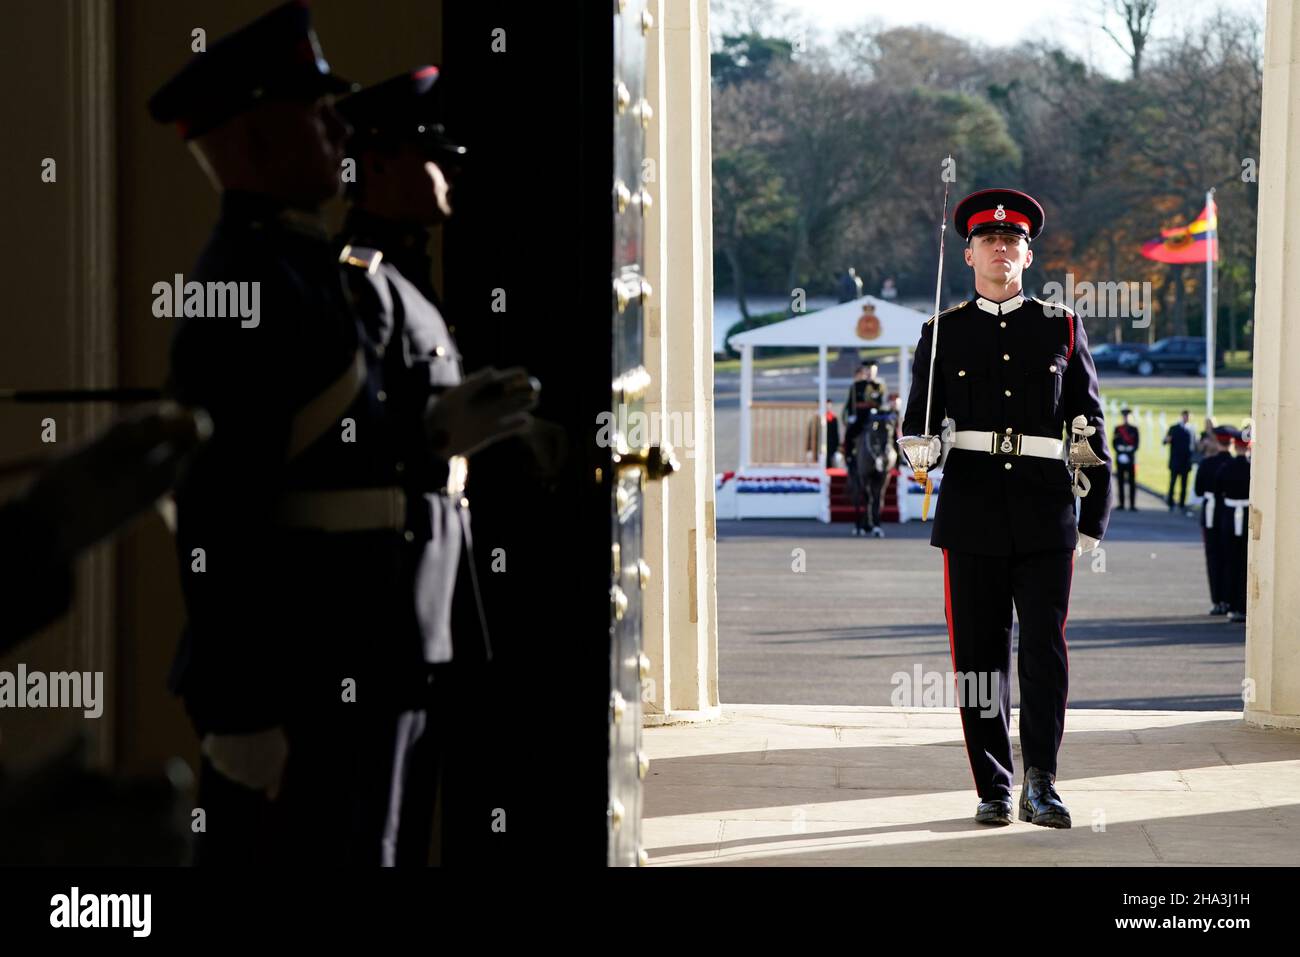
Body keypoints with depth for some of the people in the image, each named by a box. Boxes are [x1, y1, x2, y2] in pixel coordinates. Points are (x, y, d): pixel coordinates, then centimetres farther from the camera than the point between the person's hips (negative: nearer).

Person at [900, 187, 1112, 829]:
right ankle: (994, 788, 9)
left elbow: (1091, 427, 11)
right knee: (978, 653, 1)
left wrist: (1095, 518, 6)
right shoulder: (942, 333, 10)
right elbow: (918, 422, 10)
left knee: (1045, 648, -6)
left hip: (1045, 511, 0)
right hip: (972, 508, 0)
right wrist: (921, 446, -15)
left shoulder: (1061, 329, 11)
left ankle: (1040, 785, 0)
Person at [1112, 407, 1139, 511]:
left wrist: (1130, 453, -11)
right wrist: (1119, 453, -8)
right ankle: (1121, 503, 7)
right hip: (1120, 458, 2)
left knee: (1132, 482, -5)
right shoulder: (1117, 428, 9)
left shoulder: (1134, 429, 5)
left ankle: (1132, 504, -6)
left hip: (1130, 457, -2)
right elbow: (1114, 442, 6)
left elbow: (1136, 443, 1)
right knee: (1121, 481, 3)